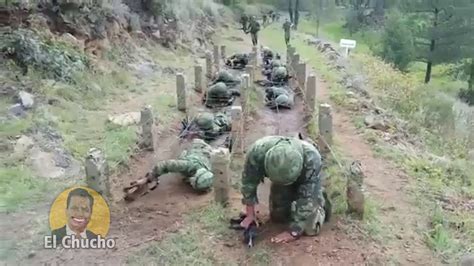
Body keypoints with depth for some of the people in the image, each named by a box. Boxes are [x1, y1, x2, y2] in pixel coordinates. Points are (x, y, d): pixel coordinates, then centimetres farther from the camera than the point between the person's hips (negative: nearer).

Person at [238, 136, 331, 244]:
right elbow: (249, 181, -21)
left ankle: (321, 201, 20)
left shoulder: (312, 159, -42)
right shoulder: (258, 150, -38)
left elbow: (307, 198, -33)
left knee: (310, 228, -9)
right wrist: (250, 214, -15)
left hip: (305, 182, -2)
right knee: (277, 218, 6)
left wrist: (293, 231, -30)